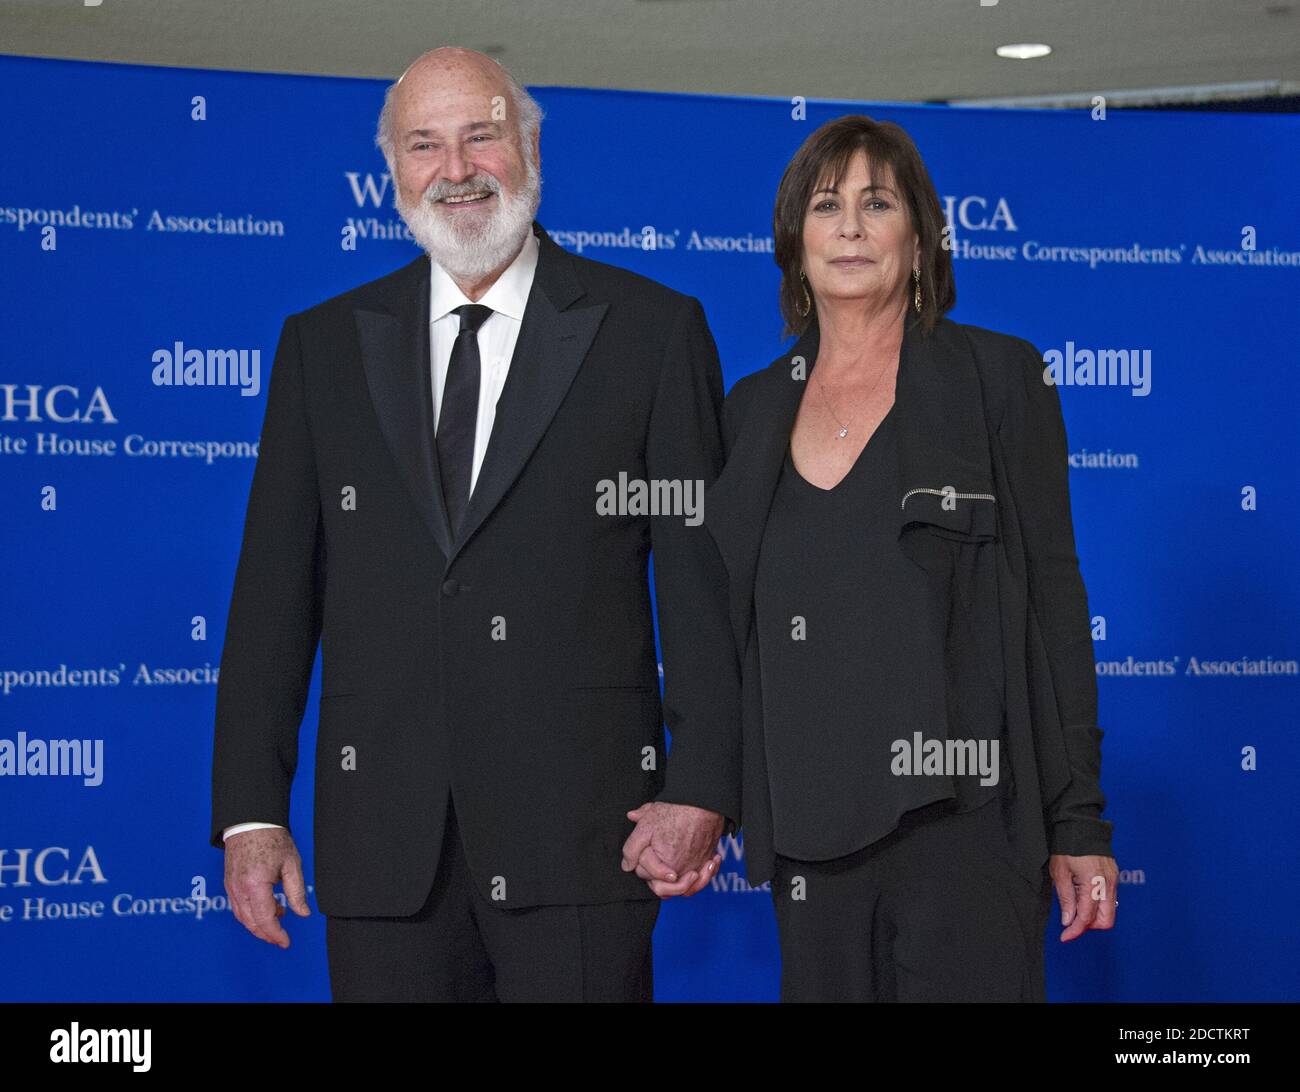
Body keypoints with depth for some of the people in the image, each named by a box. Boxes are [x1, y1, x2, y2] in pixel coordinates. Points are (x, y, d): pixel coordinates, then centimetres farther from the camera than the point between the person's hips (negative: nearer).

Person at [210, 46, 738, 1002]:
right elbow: (275, 590, 9)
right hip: (386, 845, 2)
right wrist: (251, 810, 2)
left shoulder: (652, 330, 5)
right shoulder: (324, 344, 12)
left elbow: (702, 579, 0)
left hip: (579, 826, -2)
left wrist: (701, 789, -8)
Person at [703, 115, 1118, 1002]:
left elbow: (1053, 599, -1)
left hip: (961, 814, -4)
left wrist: (1079, 822, -5)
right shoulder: (755, 408, 13)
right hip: (812, 823, 4)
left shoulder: (997, 378, 2)